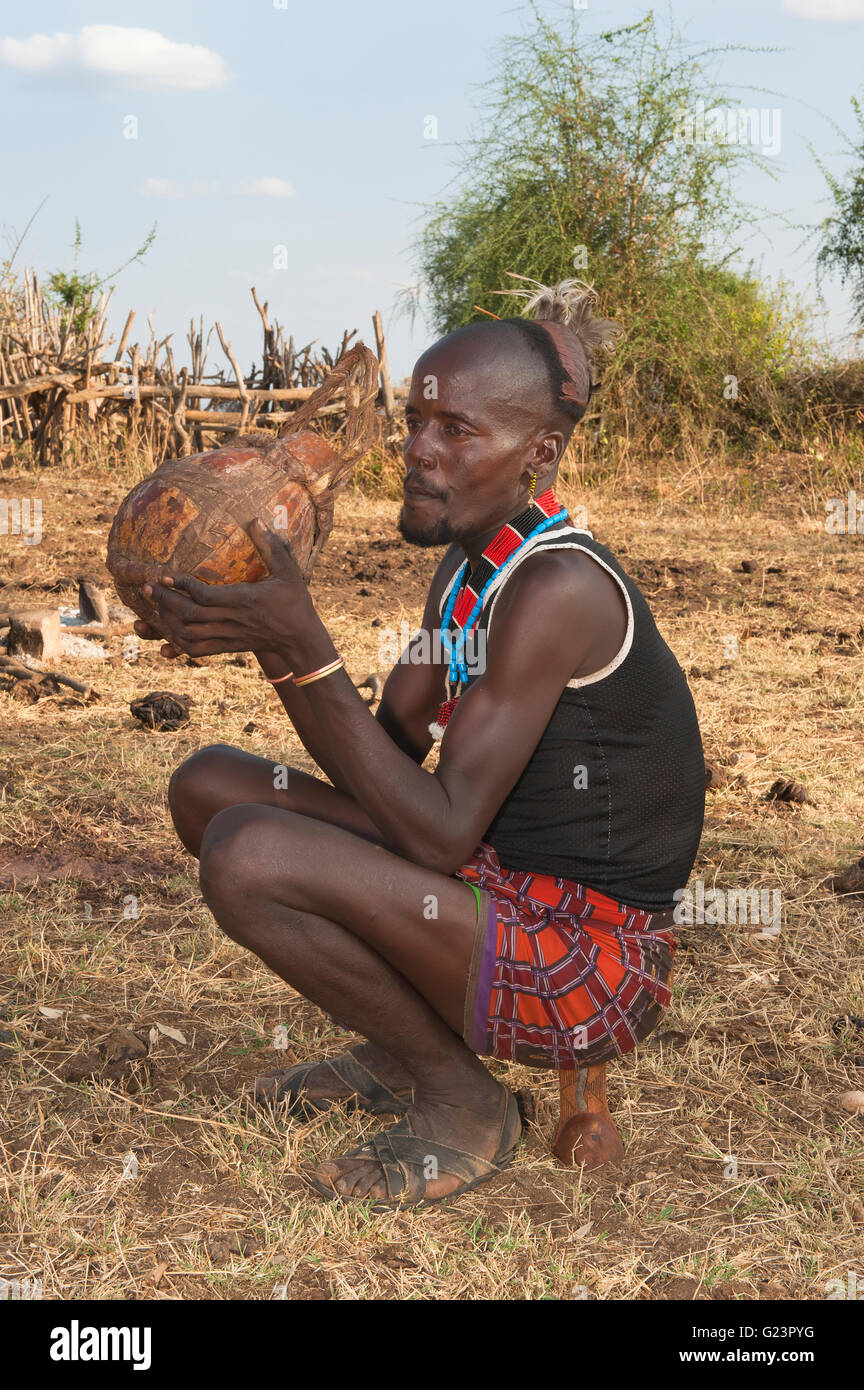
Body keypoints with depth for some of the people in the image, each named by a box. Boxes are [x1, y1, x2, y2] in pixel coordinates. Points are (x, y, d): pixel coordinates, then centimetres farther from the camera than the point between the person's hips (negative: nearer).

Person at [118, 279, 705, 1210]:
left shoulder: (560, 588, -23)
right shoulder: (469, 565, 7)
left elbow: (442, 832, -26)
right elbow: (385, 759, 6)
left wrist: (308, 650, -28)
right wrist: (271, 639, -9)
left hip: (593, 967, -9)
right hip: (506, 895, 9)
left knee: (249, 856, -26)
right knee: (208, 787, 7)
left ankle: (461, 1099, -3)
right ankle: (403, 1049, 15)